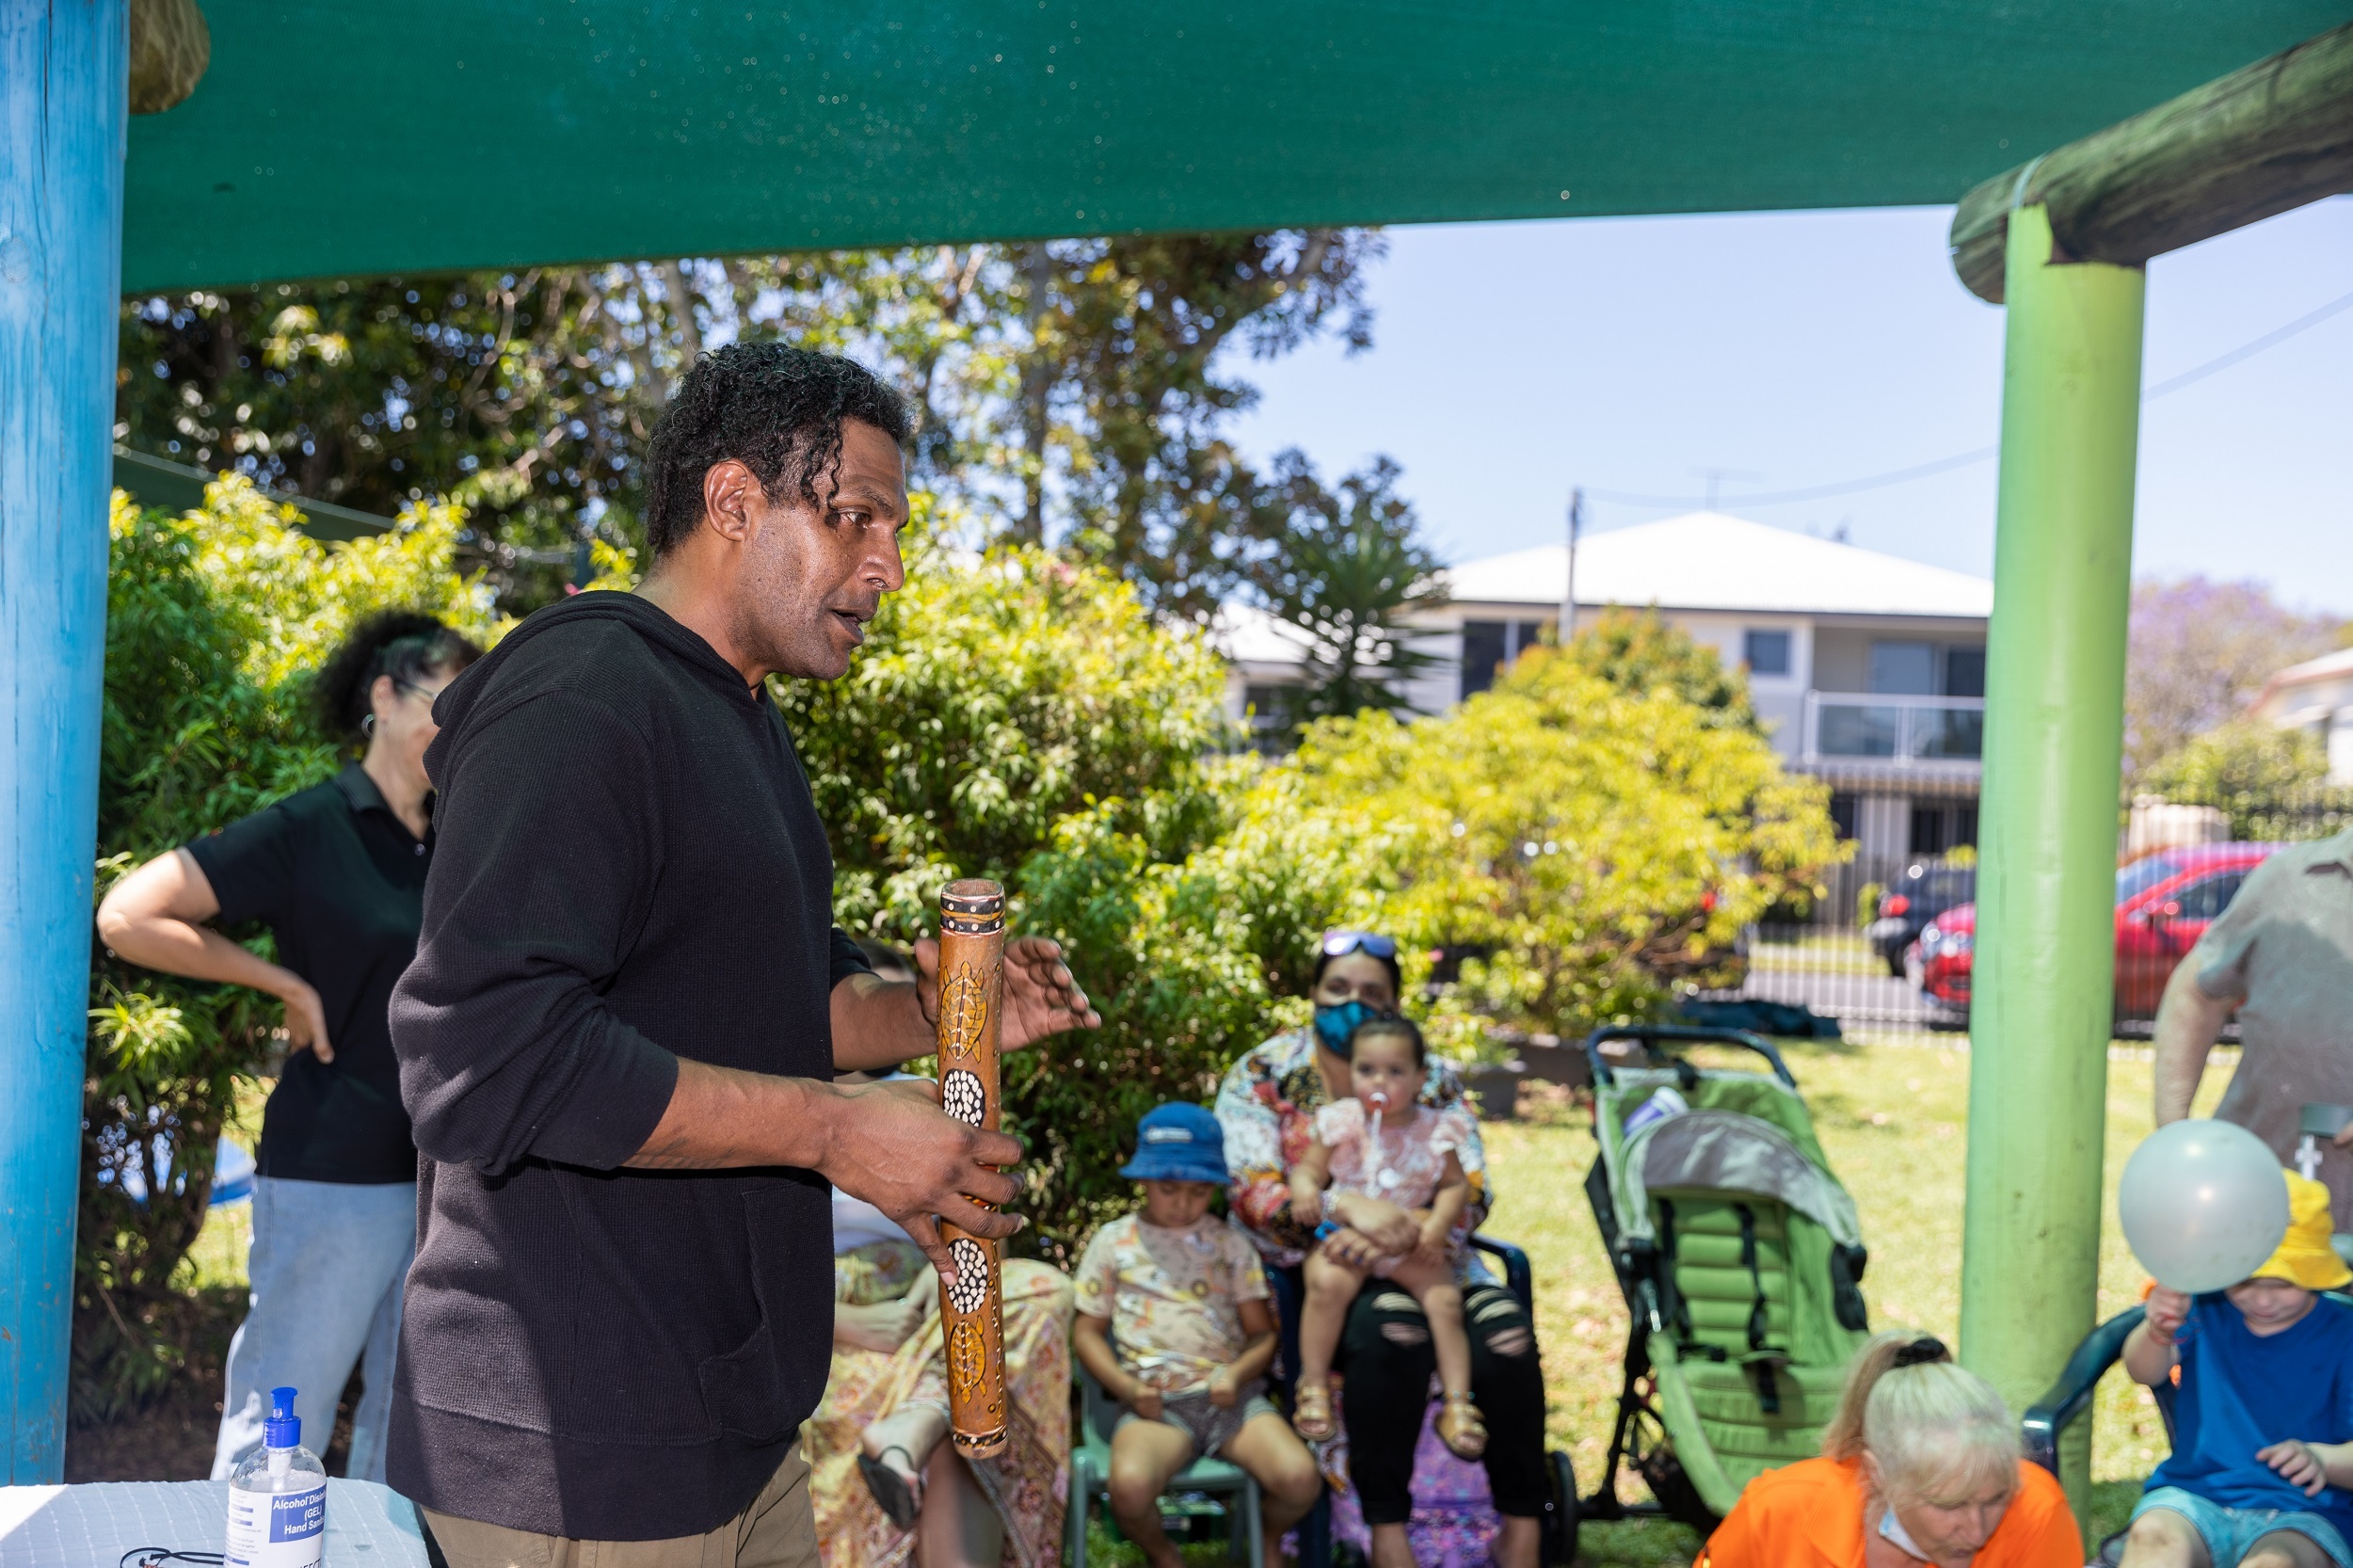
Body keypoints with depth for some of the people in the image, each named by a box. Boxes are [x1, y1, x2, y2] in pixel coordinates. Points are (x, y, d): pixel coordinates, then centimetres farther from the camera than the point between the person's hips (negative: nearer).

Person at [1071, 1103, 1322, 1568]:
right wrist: (1126, 1387, -6)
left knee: (1300, 1479, -25)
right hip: (1156, 1403, -2)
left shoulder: (1230, 1245, 16)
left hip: (1232, 1396, 2)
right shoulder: (1113, 1242, 12)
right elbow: (1088, 1330, 12)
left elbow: (1263, 1333, 14)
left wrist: (1238, 1373, -9)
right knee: (1129, 1486, -35)